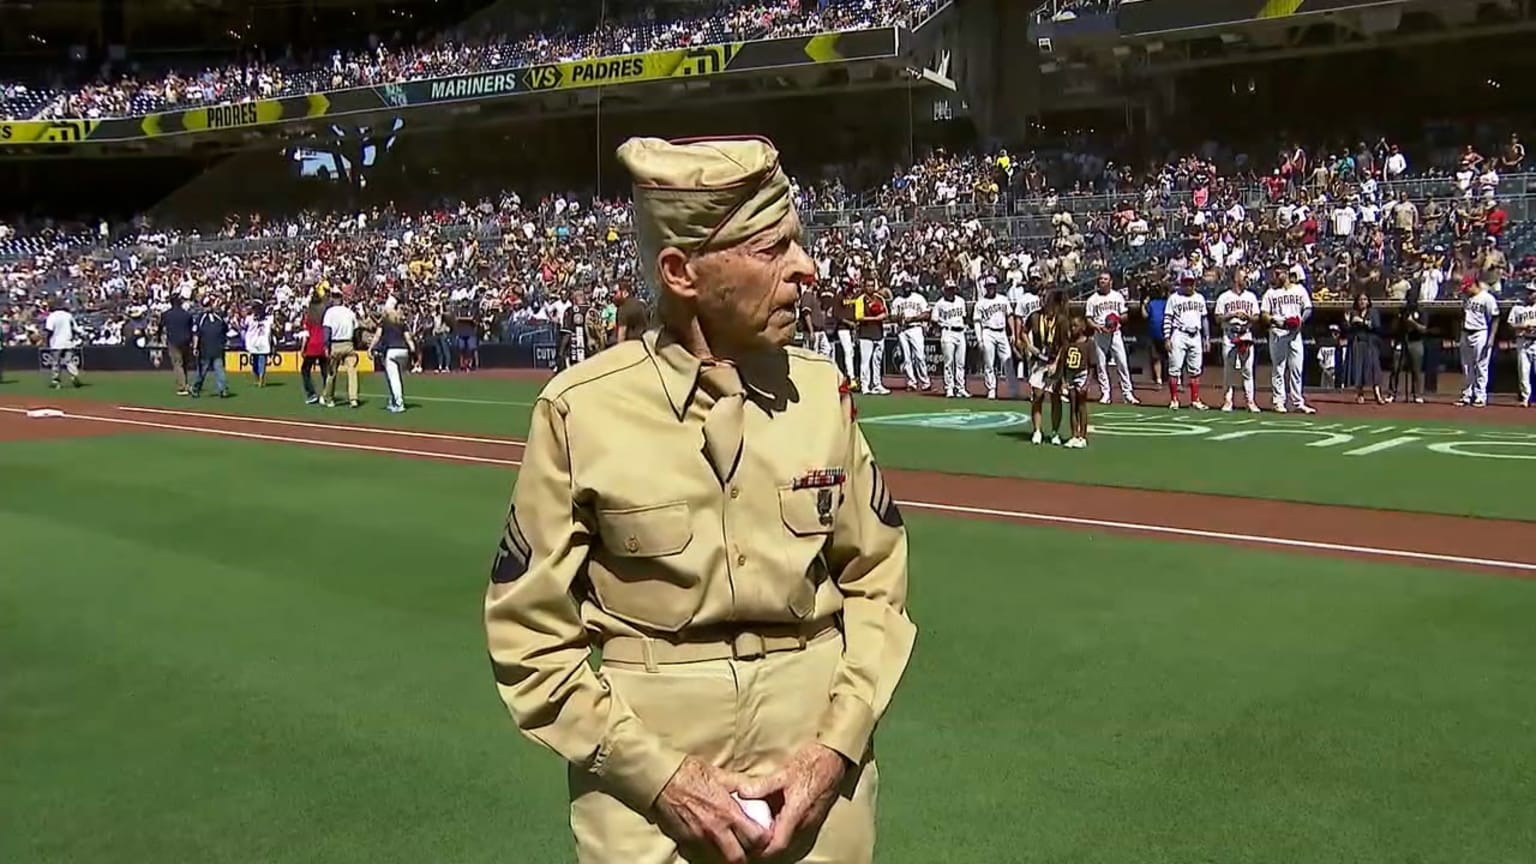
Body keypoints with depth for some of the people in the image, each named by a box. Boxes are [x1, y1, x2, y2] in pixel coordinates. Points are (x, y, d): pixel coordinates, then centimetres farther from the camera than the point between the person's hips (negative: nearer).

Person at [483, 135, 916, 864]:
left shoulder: (822, 390, -3)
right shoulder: (580, 412, -12)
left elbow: (877, 583, 4)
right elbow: (530, 634, -6)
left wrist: (837, 747, -6)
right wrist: (659, 775, -12)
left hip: (819, 781, 3)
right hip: (646, 798, -2)